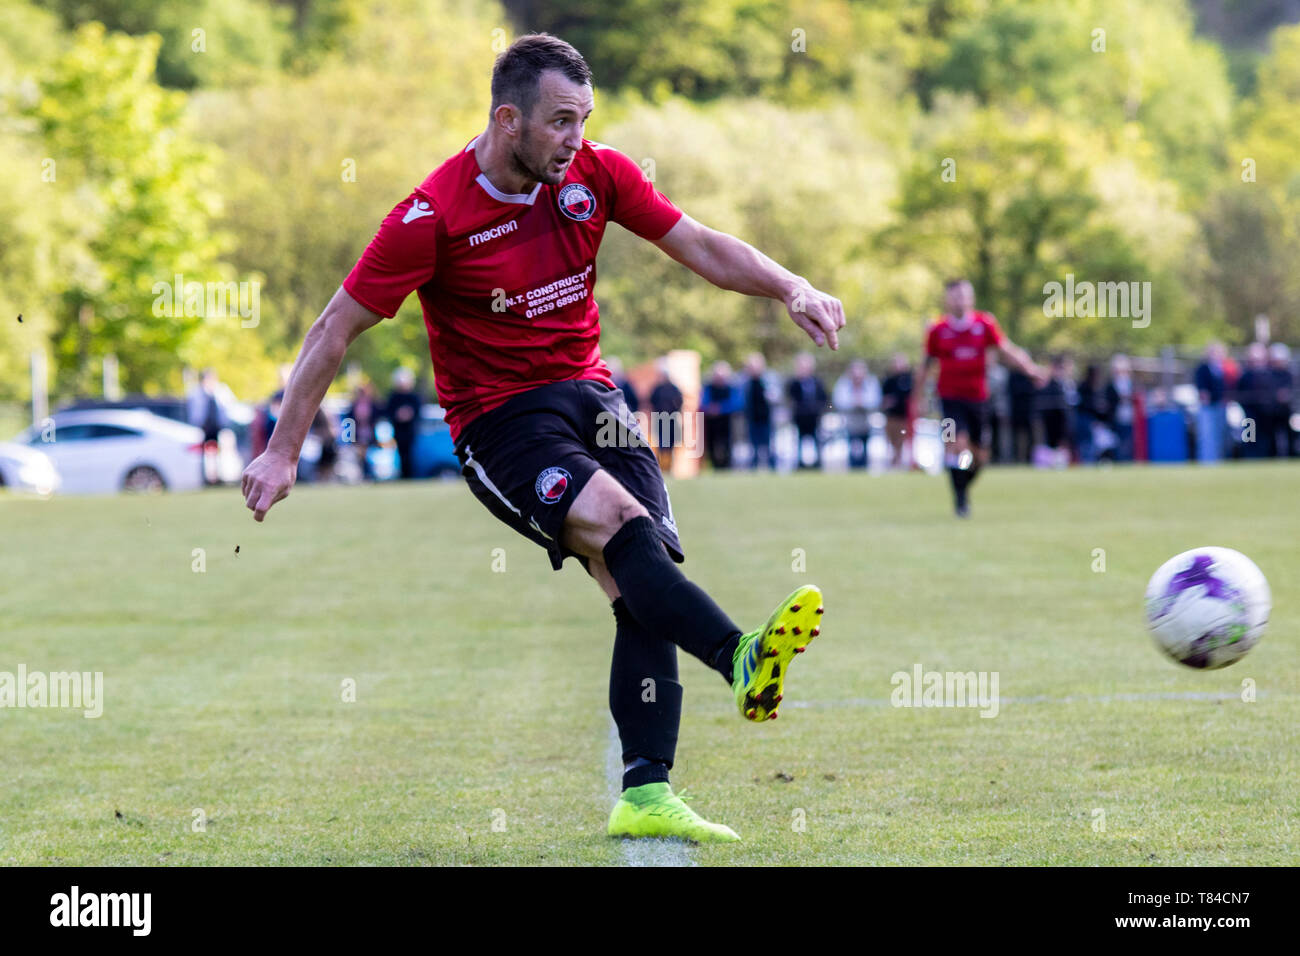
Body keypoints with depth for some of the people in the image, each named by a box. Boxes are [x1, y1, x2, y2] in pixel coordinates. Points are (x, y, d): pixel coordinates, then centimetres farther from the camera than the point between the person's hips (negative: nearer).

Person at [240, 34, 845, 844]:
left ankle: (646, 795, -11)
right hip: (498, 421, -6)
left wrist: (792, 290, -10)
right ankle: (742, 660, -49)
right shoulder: (434, 216, -14)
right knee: (617, 522, -31)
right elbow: (337, 330, -9)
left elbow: (699, 245, 7)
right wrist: (283, 452, -9)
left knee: (645, 586, -11)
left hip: (589, 395, 6)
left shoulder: (596, 174, 0)